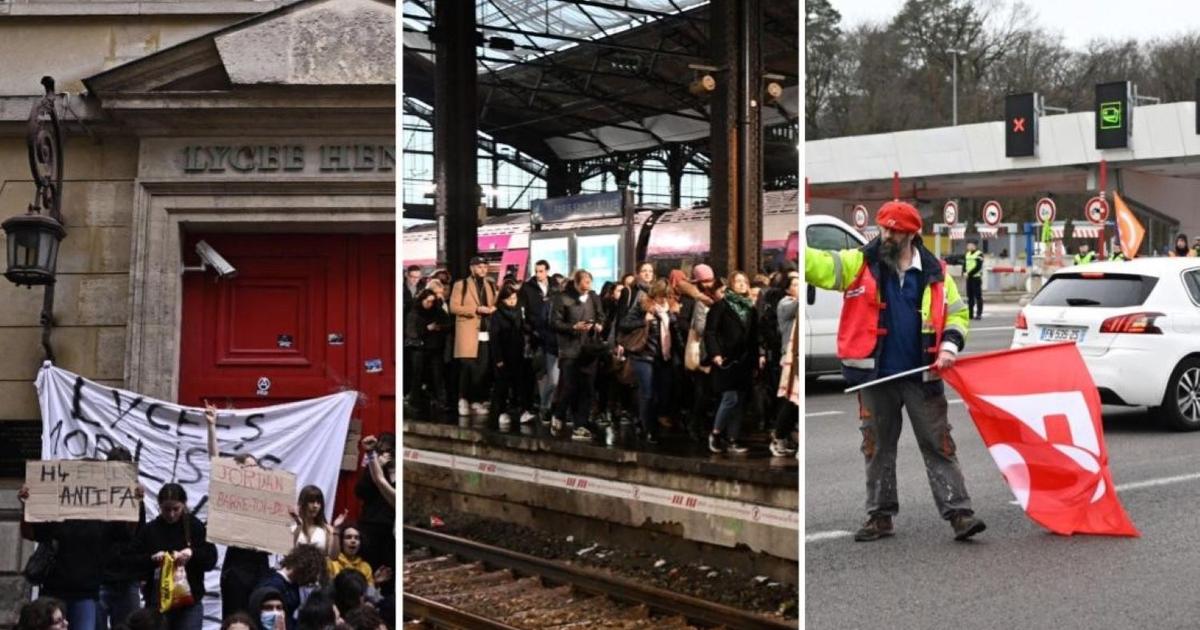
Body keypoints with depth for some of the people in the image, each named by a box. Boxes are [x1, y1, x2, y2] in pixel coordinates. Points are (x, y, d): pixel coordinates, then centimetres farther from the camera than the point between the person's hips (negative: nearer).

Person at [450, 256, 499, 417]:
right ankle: (463, 400, 0)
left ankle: (477, 401, 8)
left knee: (482, 369, 2)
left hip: (486, 333, 5)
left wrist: (494, 309, -2)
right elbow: (454, 307, -6)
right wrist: (476, 309, -14)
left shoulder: (492, 285, 18)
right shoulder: (461, 285, 3)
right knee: (468, 366, -10)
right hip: (468, 332, -5)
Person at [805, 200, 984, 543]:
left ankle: (959, 513, 5)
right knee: (877, 448, 10)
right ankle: (880, 515, 20)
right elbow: (818, 265, -10)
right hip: (875, 376, 0)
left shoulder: (935, 273, 5)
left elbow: (957, 313, 12)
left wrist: (950, 345, -5)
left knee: (939, 447, 2)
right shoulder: (859, 264, 1)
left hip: (922, 376, 0)